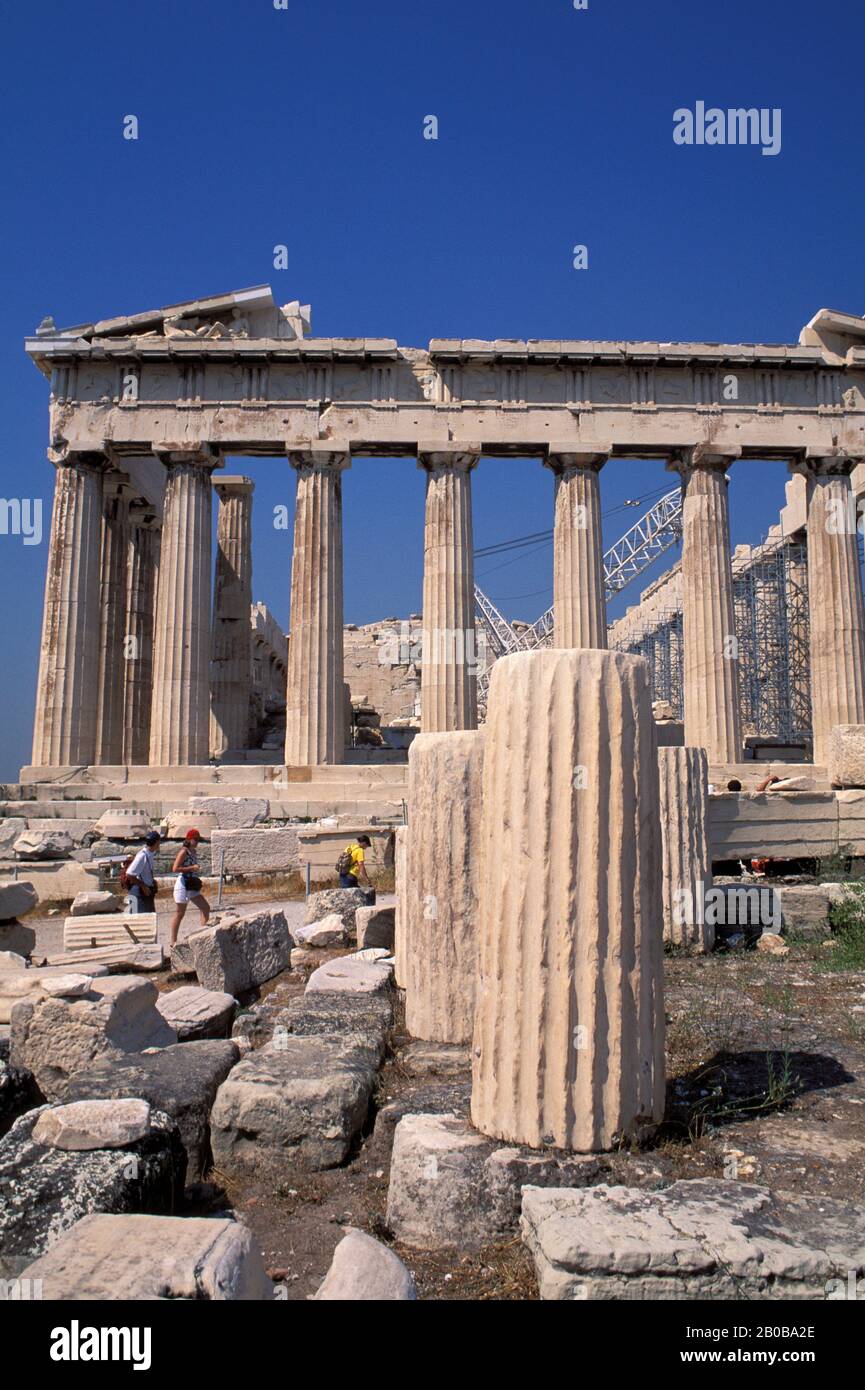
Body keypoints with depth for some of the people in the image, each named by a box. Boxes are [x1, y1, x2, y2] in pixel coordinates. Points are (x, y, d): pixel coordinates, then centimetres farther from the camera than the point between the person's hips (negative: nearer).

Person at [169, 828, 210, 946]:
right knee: (180, 913, 0)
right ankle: (173, 941, 9)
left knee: (206, 907, 5)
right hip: (183, 884, -8)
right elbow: (175, 868, -21)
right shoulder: (183, 851, -13)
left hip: (192, 885, 8)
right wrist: (192, 868, -19)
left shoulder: (194, 851, 11)